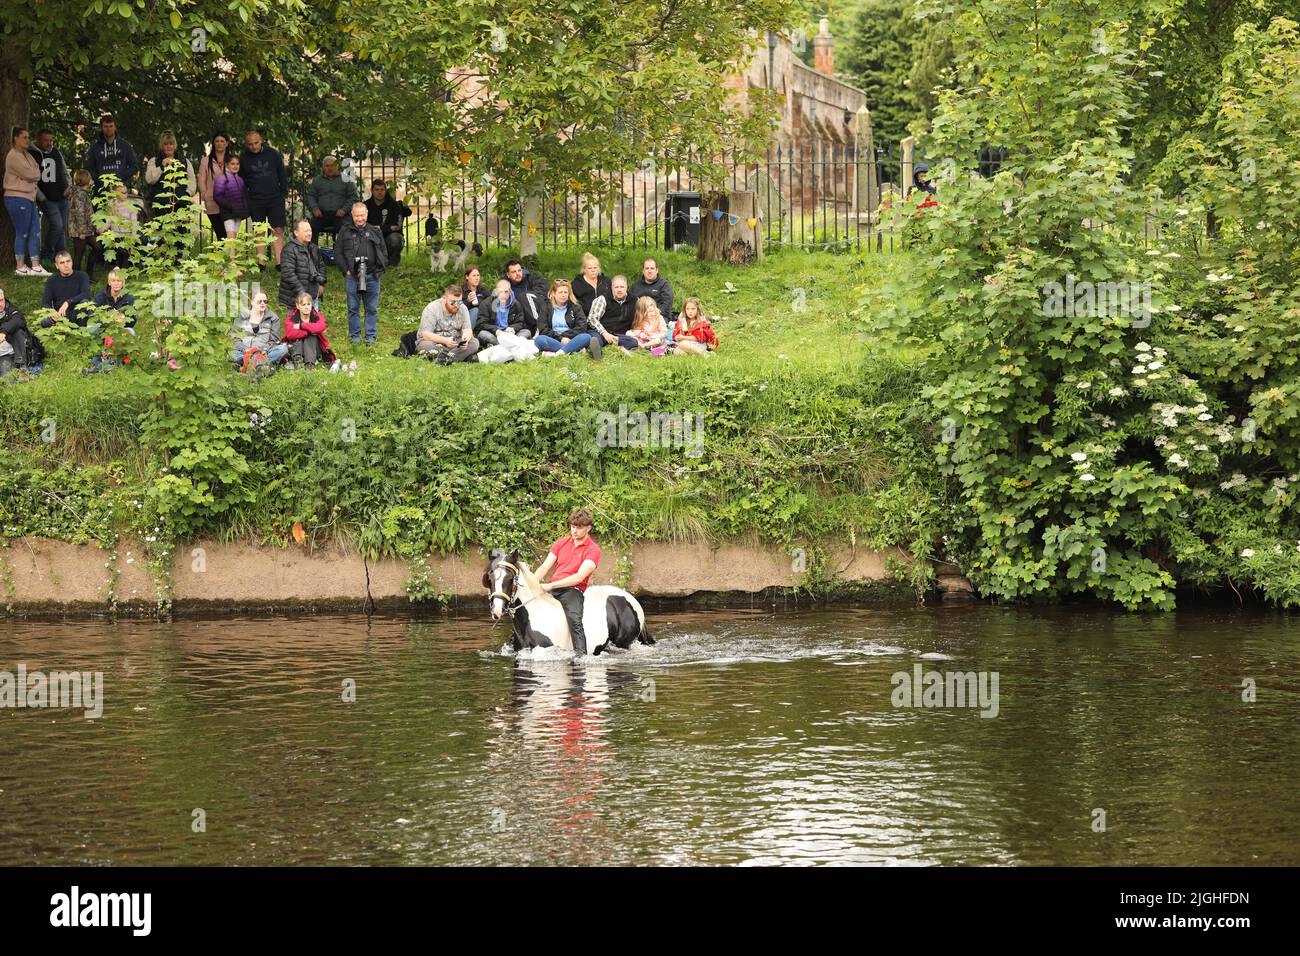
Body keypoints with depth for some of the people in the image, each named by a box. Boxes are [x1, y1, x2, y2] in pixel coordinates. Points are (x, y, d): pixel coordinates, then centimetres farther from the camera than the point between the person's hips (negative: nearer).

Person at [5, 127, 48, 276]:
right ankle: (20, 267, 4)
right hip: (17, 198, -9)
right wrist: (35, 173, 1)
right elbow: (30, 174, -17)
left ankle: (35, 266, 9)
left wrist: (33, 175, -6)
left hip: (29, 198, 9)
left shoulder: (26, 155, 17)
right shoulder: (13, 156, -12)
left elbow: (37, 174, 12)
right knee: (22, 234, -4)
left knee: (35, 232, 7)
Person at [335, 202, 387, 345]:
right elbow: (338, 252, 5)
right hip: (352, 276, -1)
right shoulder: (345, 231, 7)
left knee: (372, 308, 4)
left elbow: (384, 252, 13)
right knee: (353, 308, 3)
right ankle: (355, 336, 11)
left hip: (372, 275, 1)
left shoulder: (375, 232, 11)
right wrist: (346, 270, -5)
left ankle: (371, 336, 11)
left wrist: (379, 270, 1)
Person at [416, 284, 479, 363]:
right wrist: (445, 341, -37)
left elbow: (467, 330, -4)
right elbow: (426, 335, -21)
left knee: (474, 342, -23)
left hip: (454, 344, 4)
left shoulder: (462, 308, 0)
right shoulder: (431, 309, -14)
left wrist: (465, 339, -29)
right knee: (427, 345, -37)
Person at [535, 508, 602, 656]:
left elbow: (579, 577, -14)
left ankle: (581, 655, -41)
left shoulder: (593, 550, -1)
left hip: (573, 589, -5)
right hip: (552, 588, 5)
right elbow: (544, 567, 11)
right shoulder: (561, 543, 16)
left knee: (574, 619, -33)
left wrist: (551, 585, -22)